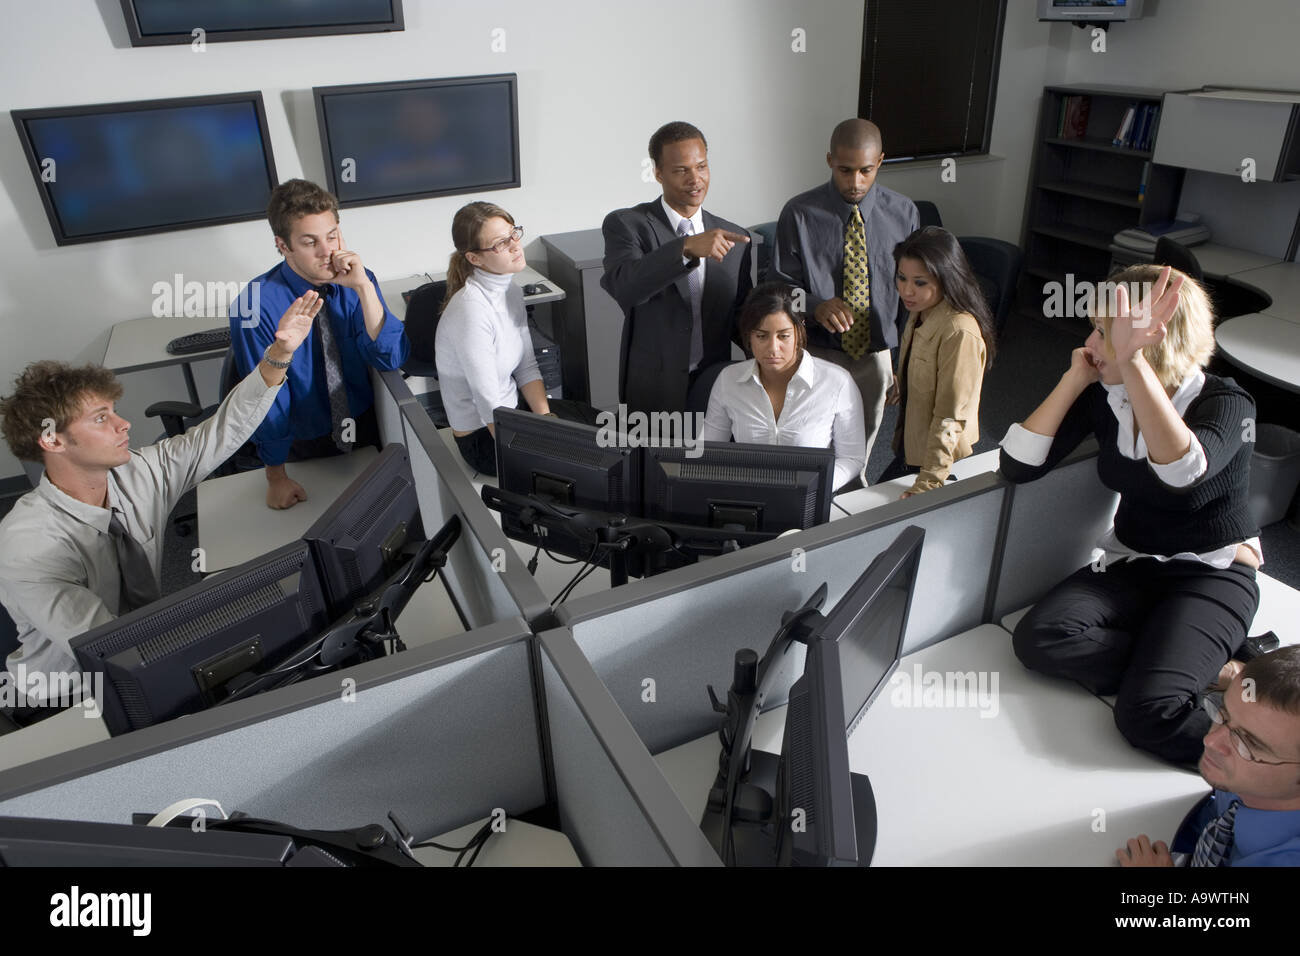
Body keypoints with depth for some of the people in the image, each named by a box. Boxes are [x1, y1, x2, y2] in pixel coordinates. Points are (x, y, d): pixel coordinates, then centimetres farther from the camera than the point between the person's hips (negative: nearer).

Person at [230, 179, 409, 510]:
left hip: (368, 430, 2)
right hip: (305, 446, -2)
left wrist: (364, 288, -31)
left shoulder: (356, 280, -10)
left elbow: (391, 359, -19)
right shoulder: (257, 305, -20)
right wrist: (276, 477, -5)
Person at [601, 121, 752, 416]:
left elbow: (740, 317, 15)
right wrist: (687, 248, -34)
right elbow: (623, 287, -23)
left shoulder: (734, 238, 9)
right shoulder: (626, 224, -3)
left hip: (717, 391, 4)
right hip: (653, 392, -3)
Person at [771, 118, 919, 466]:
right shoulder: (799, 214, -10)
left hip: (876, 356, 3)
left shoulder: (904, 213, -2)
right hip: (817, 355, -2)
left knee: (862, 443, 20)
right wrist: (816, 305, -28)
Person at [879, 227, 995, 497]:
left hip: (938, 455, -8)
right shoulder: (919, 311, 0)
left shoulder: (960, 333, -27)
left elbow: (951, 416, -27)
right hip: (910, 444, 9)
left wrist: (929, 482, -27)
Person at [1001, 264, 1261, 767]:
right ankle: (1212, 669, -13)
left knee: (1147, 714, -28)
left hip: (1212, 574, -5)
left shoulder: (1224, 402, -14)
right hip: (1129, 564, 5)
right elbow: (1017, 465, -12)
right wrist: (1074, 379, -13)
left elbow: (1183, 472, -39)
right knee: (1037, 639, -24)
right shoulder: (1102, 396, -2)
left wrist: (1132, 361, -43)